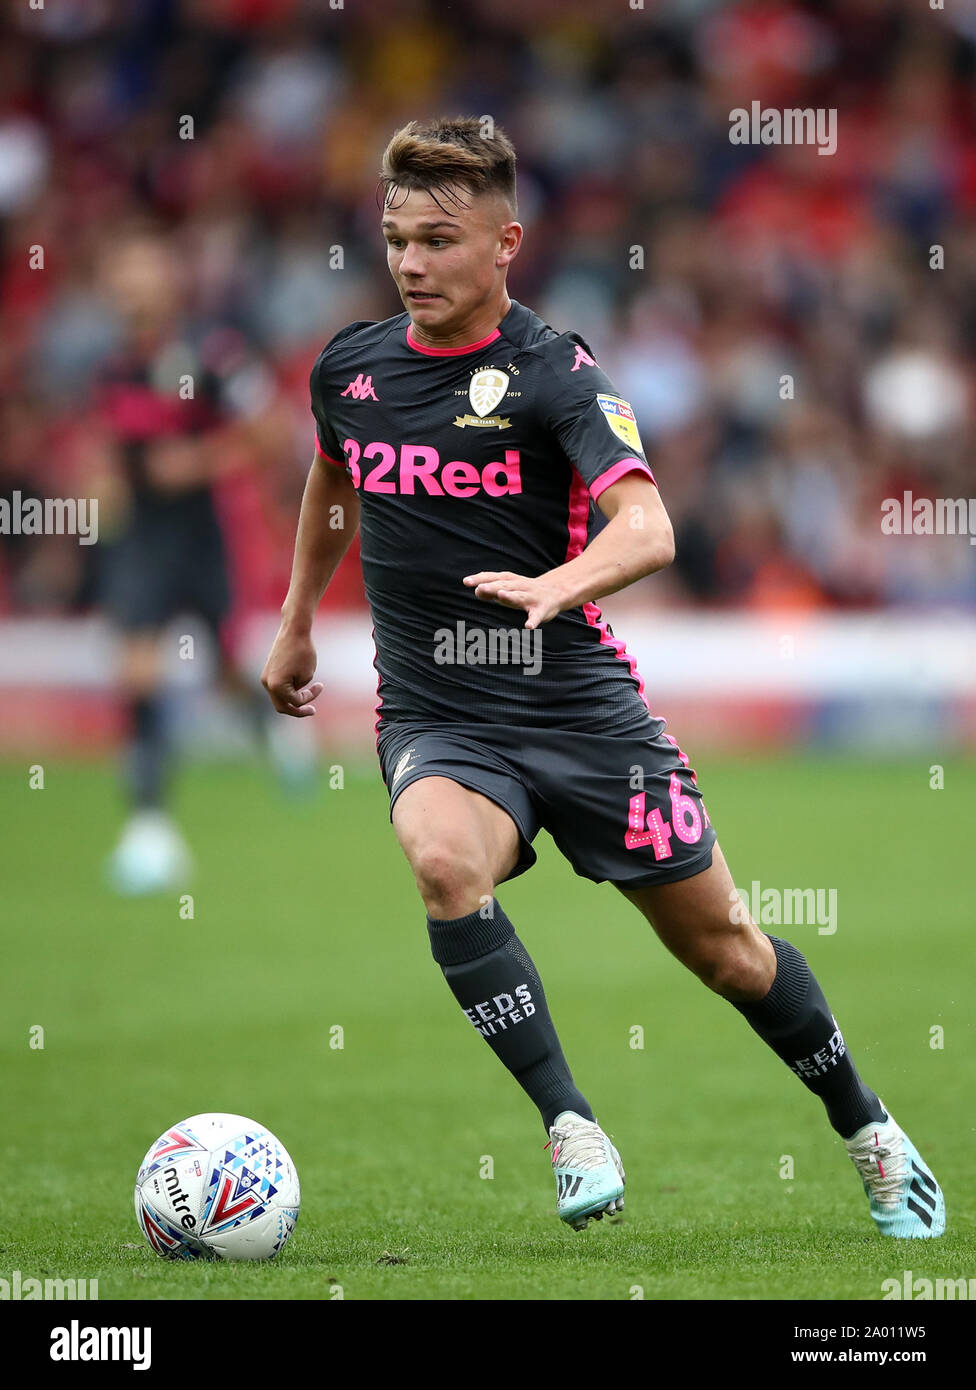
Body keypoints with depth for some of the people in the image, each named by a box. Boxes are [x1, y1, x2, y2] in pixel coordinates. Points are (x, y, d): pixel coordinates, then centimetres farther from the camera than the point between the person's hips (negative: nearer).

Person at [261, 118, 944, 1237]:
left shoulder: (554, 373, -12)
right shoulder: (348, 366, 2)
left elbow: (647, 528, -28)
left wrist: (554, 585, -47)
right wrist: (296, 623, 32)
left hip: (579, 708, -2)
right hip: (435, 719, 2)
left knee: (722, 946, 6)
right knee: (446, 859, -33)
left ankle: (869, 1134, 30)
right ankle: (569, 1127, -26)